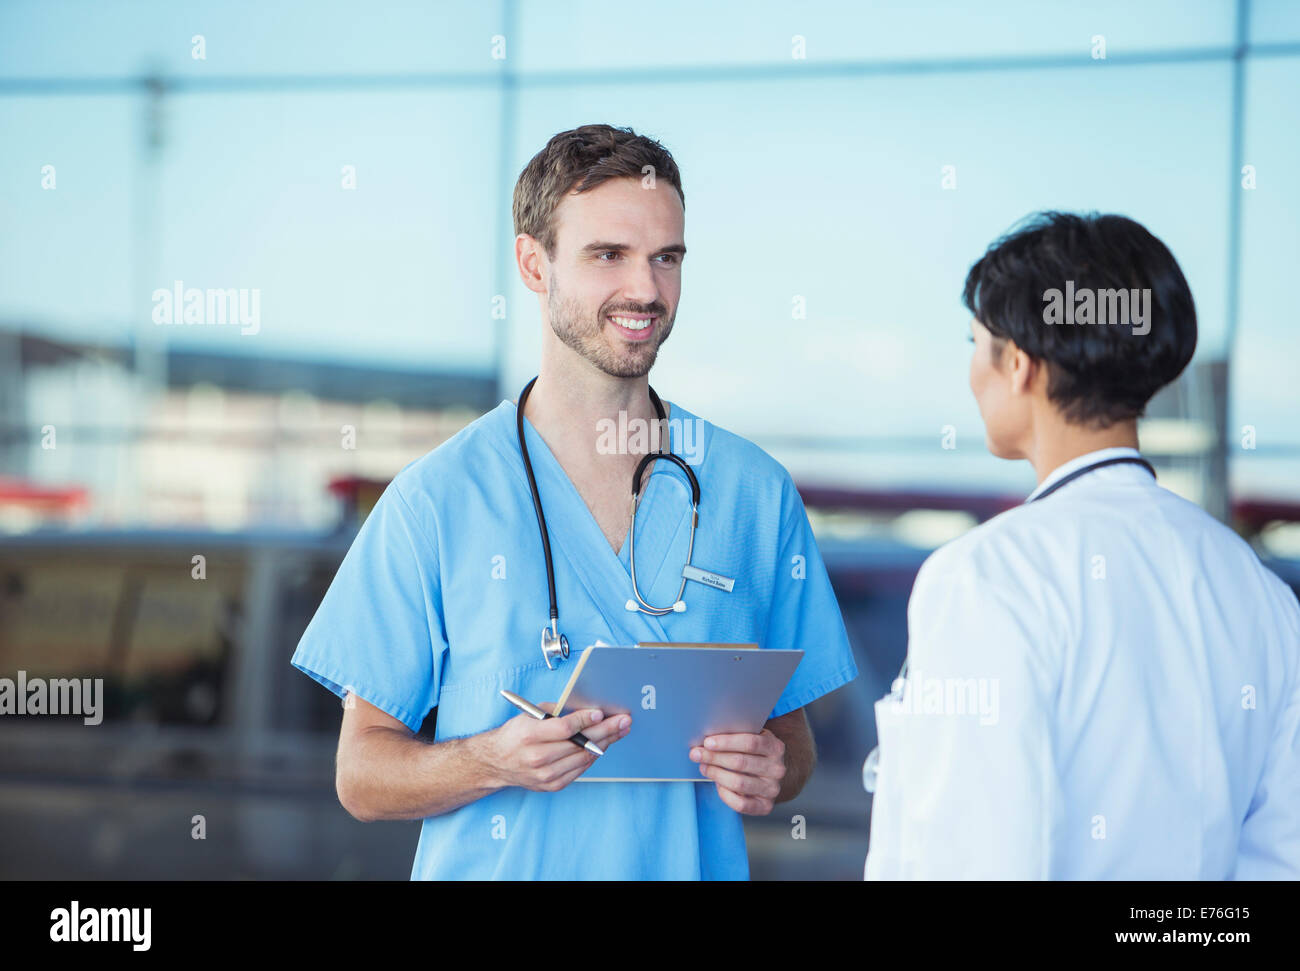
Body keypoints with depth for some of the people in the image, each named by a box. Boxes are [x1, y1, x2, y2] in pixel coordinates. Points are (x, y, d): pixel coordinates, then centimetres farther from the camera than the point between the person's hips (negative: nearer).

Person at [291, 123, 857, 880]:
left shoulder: (756, 493, 6)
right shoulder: (437, 499, -1)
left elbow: (791, 728, 12)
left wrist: (771, 773, -9)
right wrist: (494, 762, -18)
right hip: (495, 872, -1)